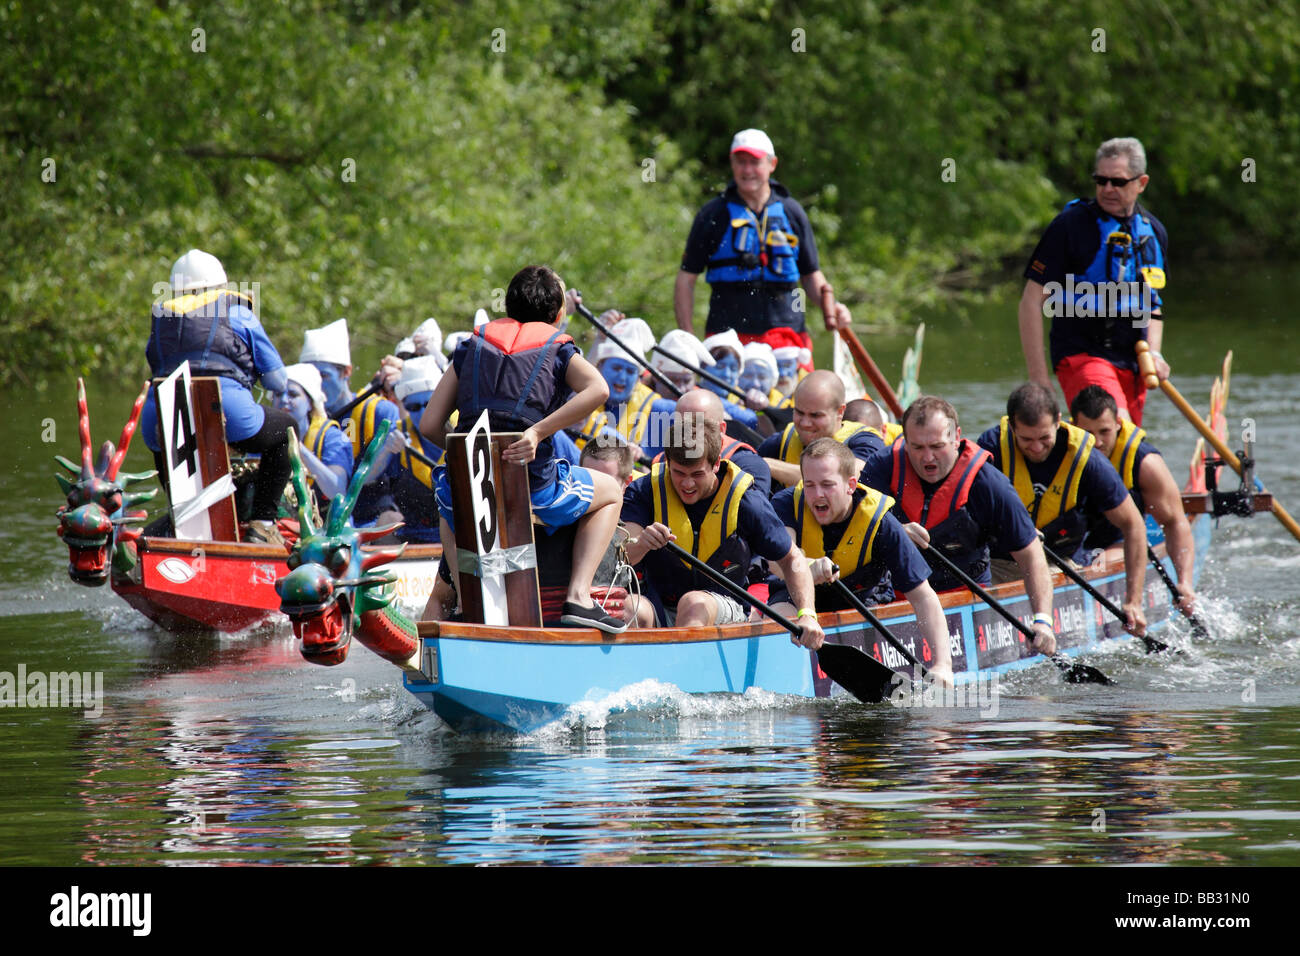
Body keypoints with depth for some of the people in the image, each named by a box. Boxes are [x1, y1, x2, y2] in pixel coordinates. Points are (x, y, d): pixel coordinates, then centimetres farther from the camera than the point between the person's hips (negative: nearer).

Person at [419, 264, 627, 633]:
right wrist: (538, 431, -18)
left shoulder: (472, 345, 16)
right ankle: (578, 595, 9)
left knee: (449, 515, 42)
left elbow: (430, 426, 10)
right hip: (534, 489, -3)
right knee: (610, 492, 28)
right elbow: (597, 390, -15)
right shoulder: (559, 349, 9)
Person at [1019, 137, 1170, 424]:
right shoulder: (1071, 225, -8)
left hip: (1133, 365, 6)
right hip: (1082, 354, -6)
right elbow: (1032, 301, -8)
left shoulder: (1153, 232, 10)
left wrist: (1153, 353, 5)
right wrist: (1038, 377, -11)